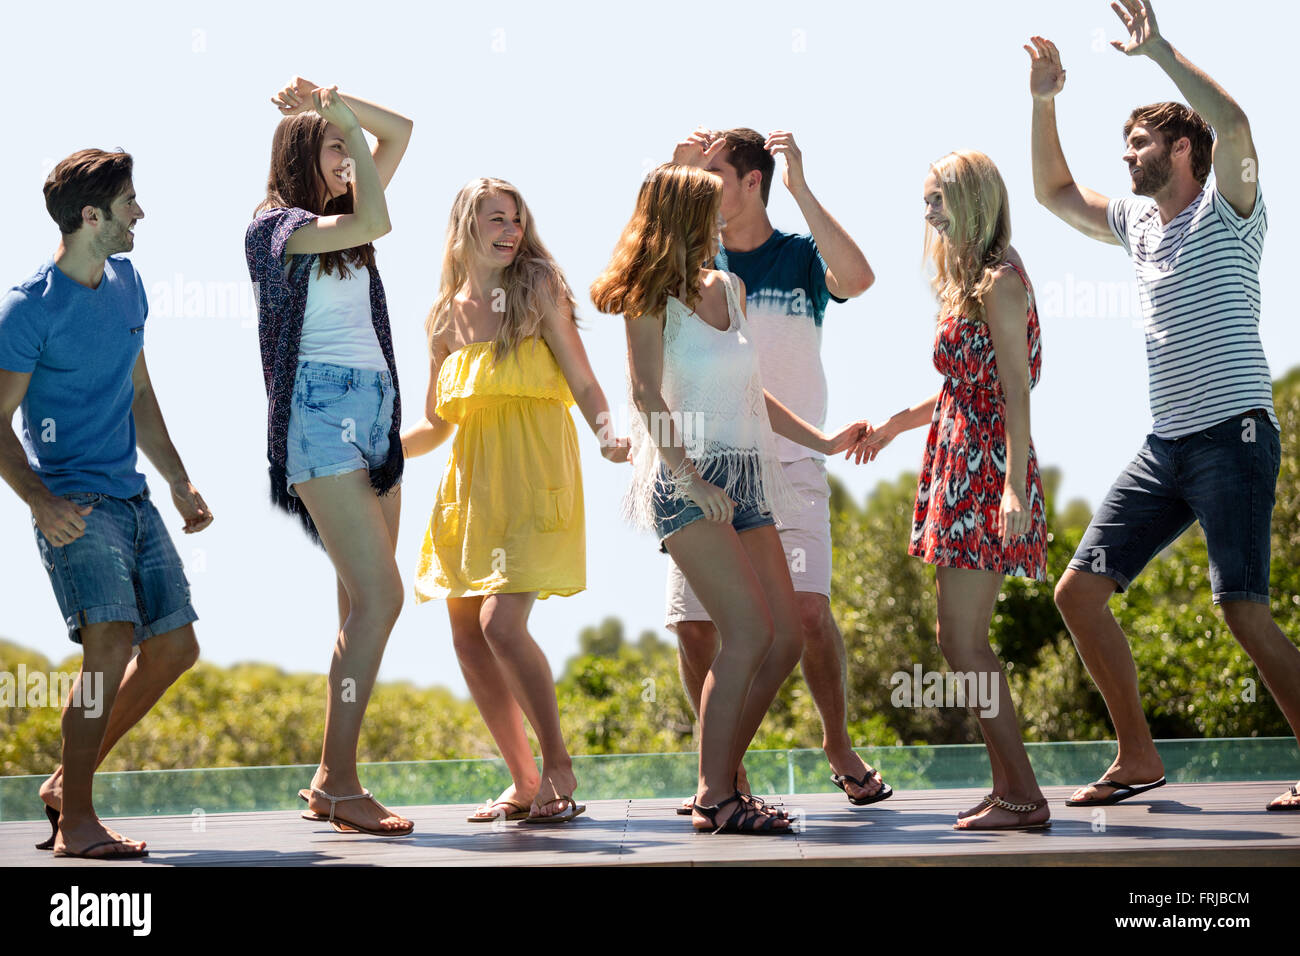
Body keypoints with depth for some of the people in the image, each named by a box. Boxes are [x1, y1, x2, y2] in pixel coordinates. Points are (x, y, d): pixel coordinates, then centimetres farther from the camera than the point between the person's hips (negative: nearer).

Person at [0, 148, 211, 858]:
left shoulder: (127, 285, 12)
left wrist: (179, 483, 19)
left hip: (131, 499, 8)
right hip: (74, 503, -8)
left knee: (174, 647, 6)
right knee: (113, 640, -21)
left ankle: (67, 782, 19)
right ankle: (74, 823, -13)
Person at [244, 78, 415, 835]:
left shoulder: (340, 217, 18)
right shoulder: (279, 226, -4)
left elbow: (400, 132, 22)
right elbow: (375, 223, -20)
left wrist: (338, 104, 7)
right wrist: (332, 119, -11)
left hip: (375, 414, 9)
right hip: (323, 411, -9)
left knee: (364, 604, 5)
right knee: (380, 596, -17)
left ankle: (332, 780, 9)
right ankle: (340, 785, -15)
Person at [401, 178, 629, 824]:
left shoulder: (538, 290, 0)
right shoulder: (447, 315, 11)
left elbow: (584, 385, -2)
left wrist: (607, 434, -21)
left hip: (532, 481, -5)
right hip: (470, 484, 5)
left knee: (501, 625, -19)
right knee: (467, 637, 3)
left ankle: (557, 767, -5)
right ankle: (524, 782, 15)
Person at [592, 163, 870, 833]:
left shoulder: (727, 288, 18)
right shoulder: (652, 299, -2)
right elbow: (648, 395, -11)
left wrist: (824, 442, 23)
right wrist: (691, 478, -20)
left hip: (744, 477, 8)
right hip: (687, 480, -8)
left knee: (786, 638, 2)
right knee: (748, 633, -17)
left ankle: (725, 777, 11)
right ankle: (713, 799, -11)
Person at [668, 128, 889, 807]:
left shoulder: (802, 256, 1)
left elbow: (857, 278, -20)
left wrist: (801, 189, -17)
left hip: (789, 465, -3)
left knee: (808, 607, -17)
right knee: (694, 624, -3)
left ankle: (838, 743, 7)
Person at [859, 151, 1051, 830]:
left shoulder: (1000, 281, -11)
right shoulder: (969, 283, 17)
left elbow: (1015, 391, -18)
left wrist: (1013, 488, -24)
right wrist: (897, 423, 28)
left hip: (987, 472, -10)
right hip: (962, 470, 10)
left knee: (960, 640, -11)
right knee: (963, 640, 10)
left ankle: (1023, 796, -8)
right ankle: (1009, 791, 13)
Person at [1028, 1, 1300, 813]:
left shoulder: (1226, 209, -3)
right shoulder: (1139, 222, 18)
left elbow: (1234, 126, -23)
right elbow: (1055, 192, 29)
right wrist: (1045, 102, 17)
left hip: (1232, 439, -8)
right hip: (1165, 447, 8)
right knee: (1079, 591, 3)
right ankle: (1139, 758, 11)